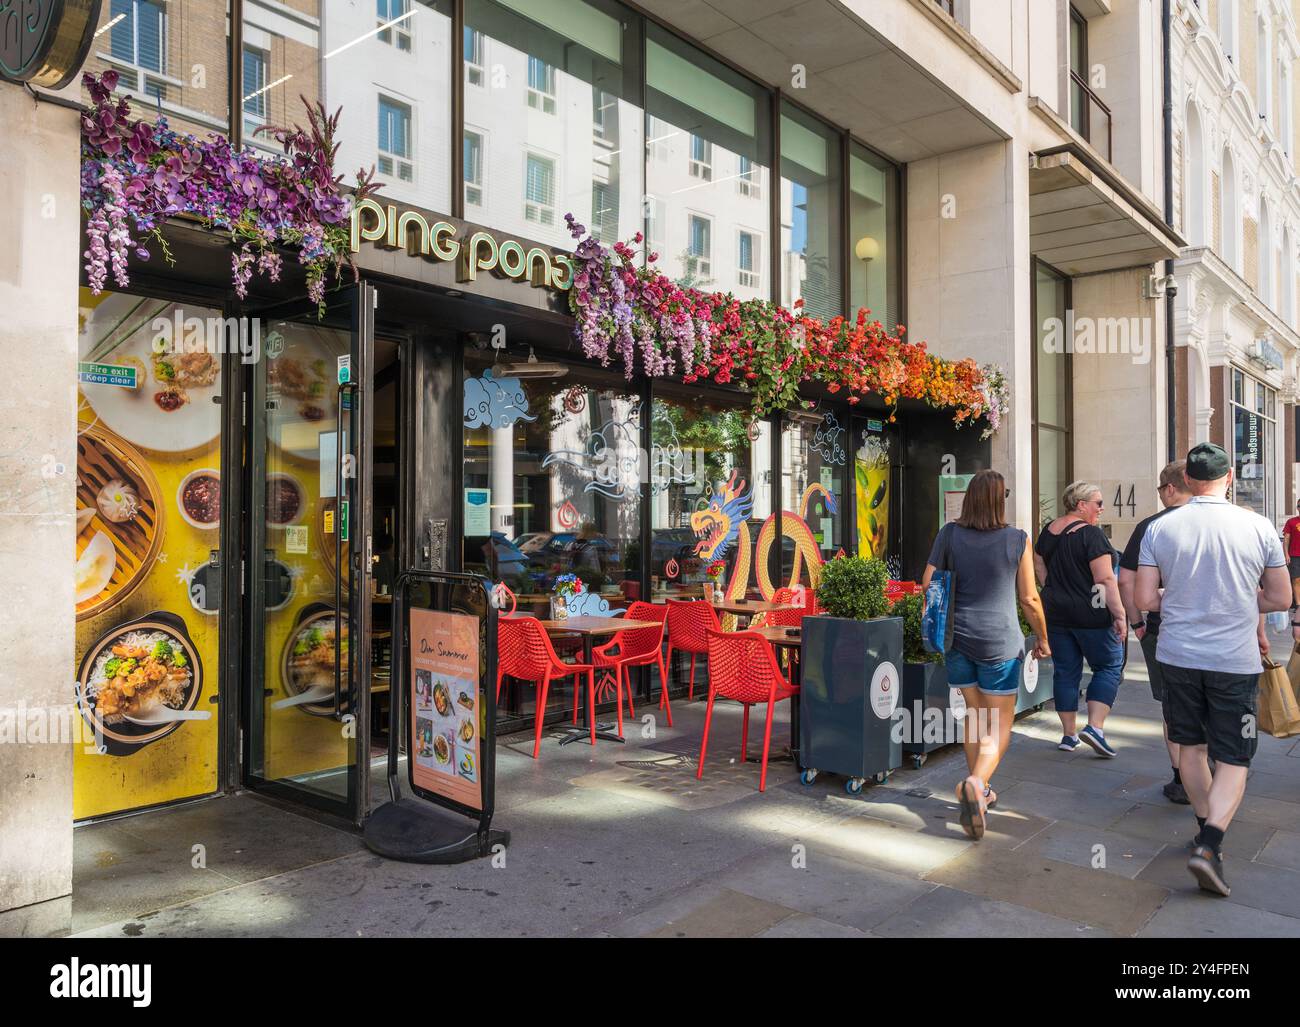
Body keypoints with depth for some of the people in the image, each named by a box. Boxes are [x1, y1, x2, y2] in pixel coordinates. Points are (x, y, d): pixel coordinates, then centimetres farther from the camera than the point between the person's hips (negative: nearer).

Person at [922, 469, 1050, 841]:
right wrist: (1043, 639, 12)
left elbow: (927, 583, 0)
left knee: (974, 715, 19)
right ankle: (975, 782, -17)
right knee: (1000, 725, 6)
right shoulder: (1017, 539, -7)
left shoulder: (950, 534, -2)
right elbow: (1029, 598, -2)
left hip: (958, 638, 3)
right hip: (999, 641, -3)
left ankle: (978, 791, 26)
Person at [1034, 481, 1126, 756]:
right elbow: (1105, 579, -18)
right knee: (1109, 667, 9)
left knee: (1065, 672, 11)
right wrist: (1120, 615, -15)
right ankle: (1095, 727, -3)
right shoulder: (1091, 534, -15)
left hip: (1055, 614, 7)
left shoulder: (1048, 531, 7)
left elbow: (1039, 566, 17)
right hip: (1091, 615, -6)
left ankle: (1069, 735, 17)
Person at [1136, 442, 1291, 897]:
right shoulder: (1258, 527, -7)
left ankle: (1207, 828, 32)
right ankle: (1209, 844, -7)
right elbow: (1281, 598, 2)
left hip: (1177, 655, 2)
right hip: (1236, 660, -1)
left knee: (1191, 745, 19)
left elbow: (1144, 599, -6)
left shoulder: (1159, 528, -6)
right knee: (1233, 760, 7)